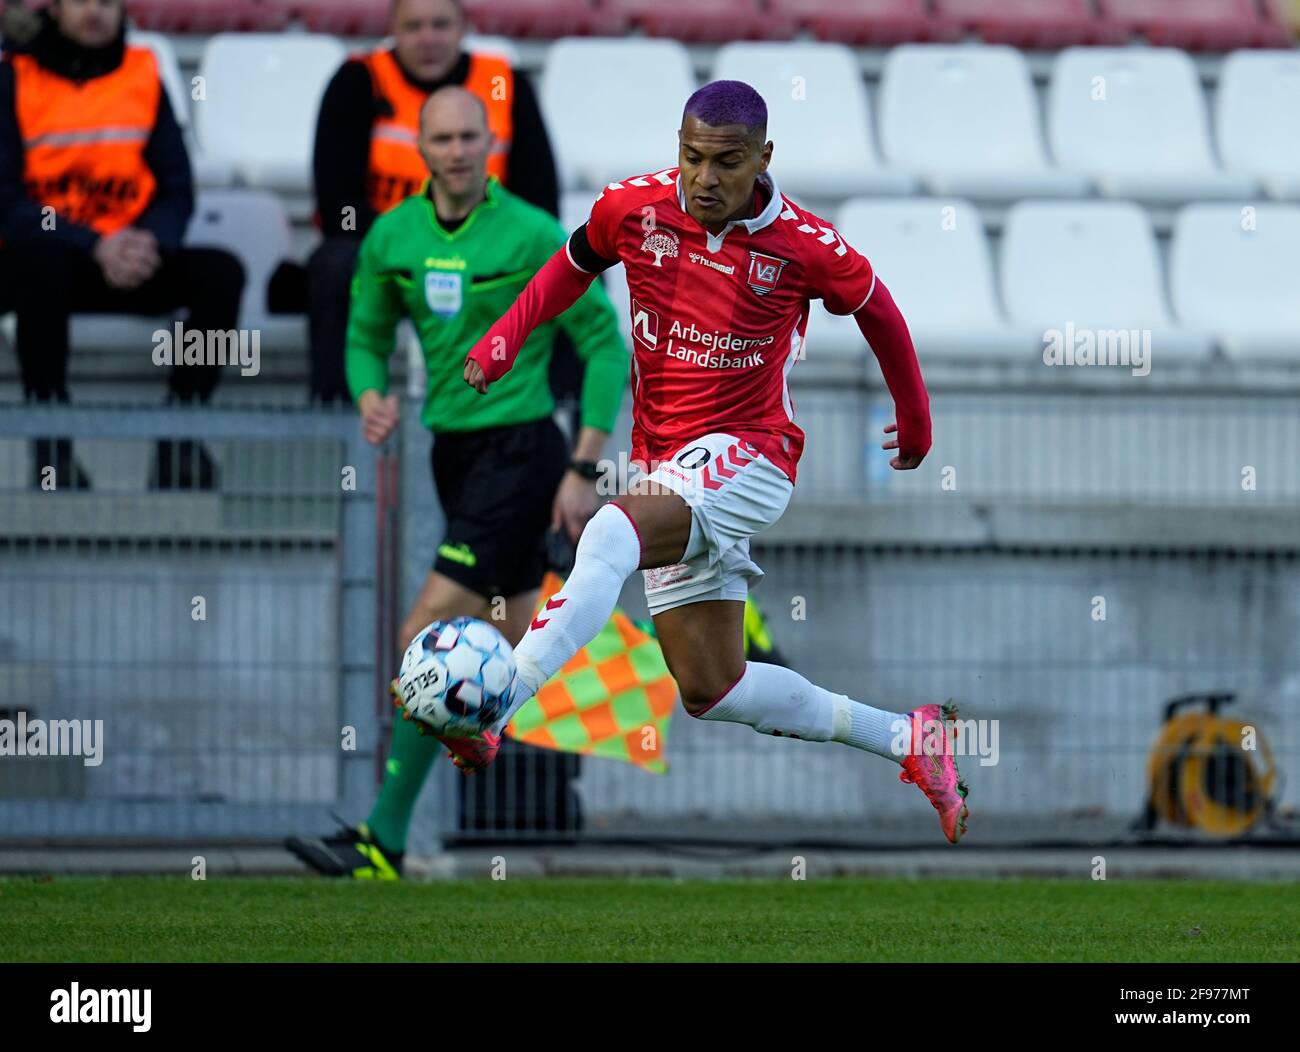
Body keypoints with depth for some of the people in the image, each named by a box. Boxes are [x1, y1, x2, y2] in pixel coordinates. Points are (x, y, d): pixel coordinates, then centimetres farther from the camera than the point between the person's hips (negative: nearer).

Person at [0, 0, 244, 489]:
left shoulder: (142, 76, 8)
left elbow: (177, 189, 6)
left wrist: (151, 241, -18)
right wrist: (94, 246, -23)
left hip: (129, 263, 4)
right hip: (49, 255, -4)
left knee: (220, 272, -21)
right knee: (41, 262, -38)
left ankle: (180, 440, -18)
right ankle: (51, 446, -33)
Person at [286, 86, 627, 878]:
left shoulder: (532, 235, -12)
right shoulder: (393, 235, 4)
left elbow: (605, 344, -7)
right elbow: (367, 334, 16)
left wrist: (585, 470, -12)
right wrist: (371, 396, -7)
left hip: (520, 450, -7)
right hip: (453, 450, 7)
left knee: (429, 638, -13)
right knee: (522, 652, 13)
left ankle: (386, 841, -11)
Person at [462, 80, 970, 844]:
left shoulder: (805, 247, -10)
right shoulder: (634, 209, -2)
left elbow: (878, 312, 9)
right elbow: (575, 264, 19)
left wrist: (916, 423, 22)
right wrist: (504, 341, 4)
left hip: (745, 458, -6)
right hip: (666, 462, 6)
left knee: (612, 535, -35)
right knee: (710, 691, 5)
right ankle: (906, 740, 20)